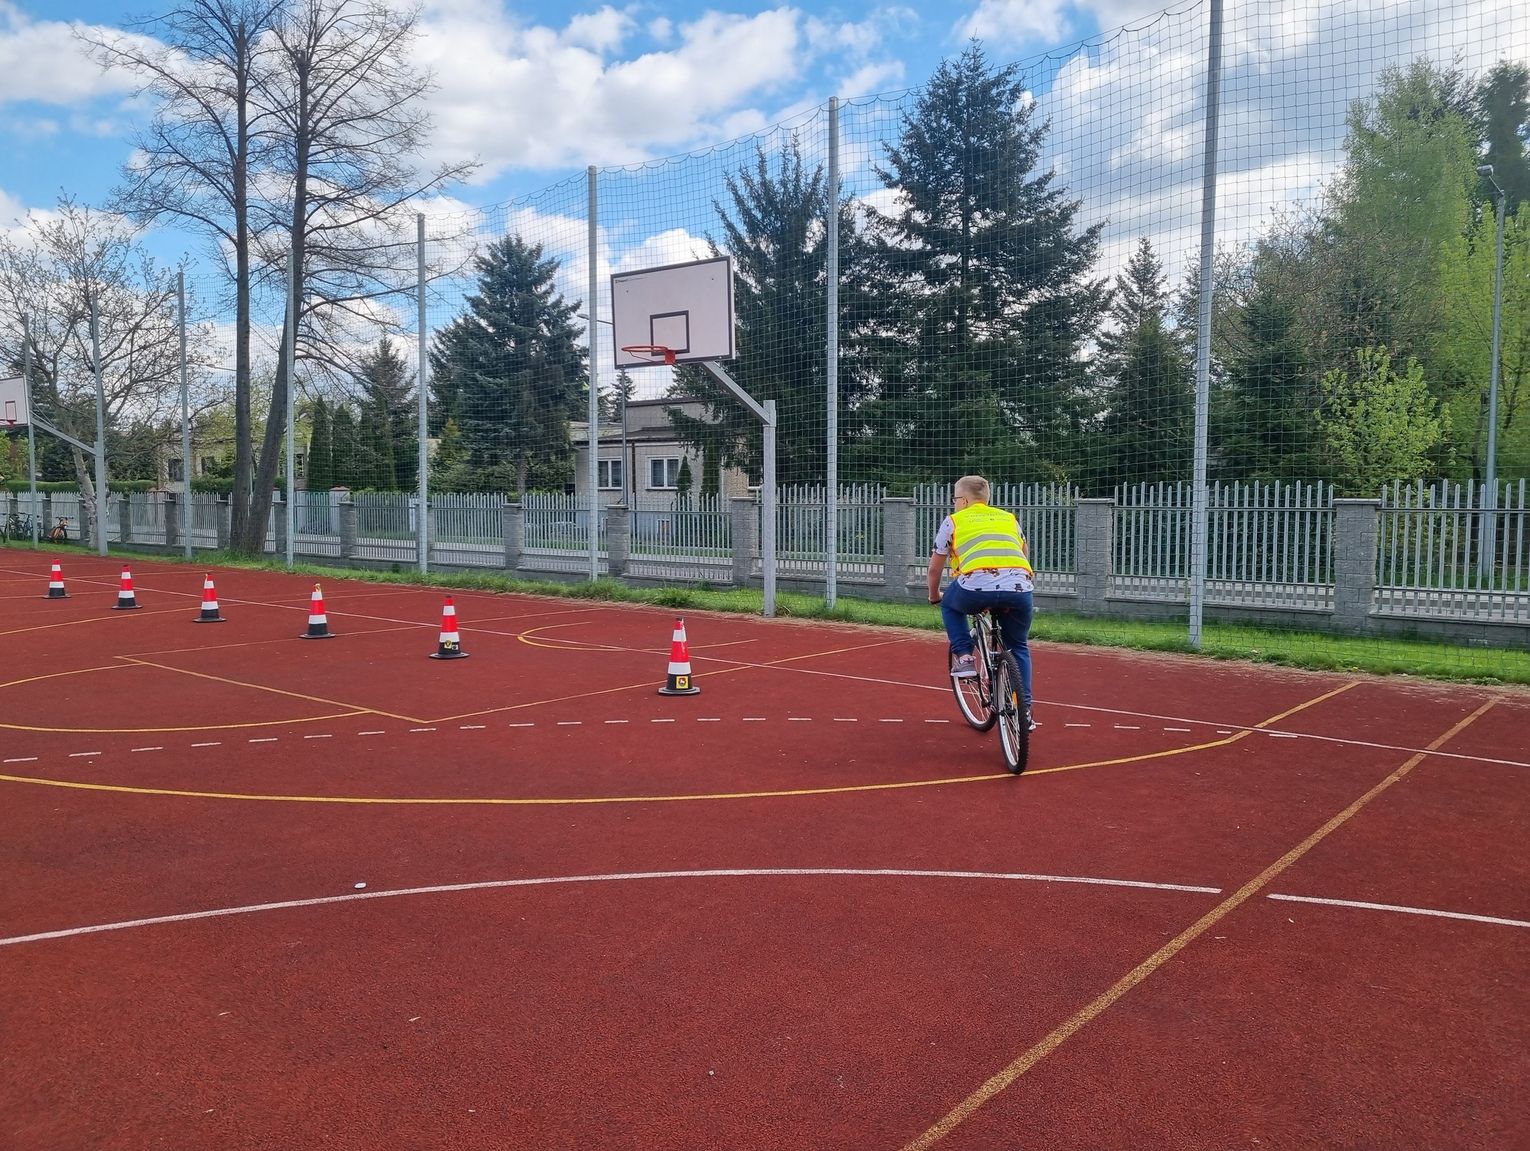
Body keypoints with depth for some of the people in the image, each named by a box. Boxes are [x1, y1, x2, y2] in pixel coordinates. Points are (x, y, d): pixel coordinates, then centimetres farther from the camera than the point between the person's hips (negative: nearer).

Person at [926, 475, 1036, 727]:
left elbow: (935, 567, 25)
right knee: (1019, 648, 26)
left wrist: (934, 596, 43)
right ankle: (1024, 709, 20)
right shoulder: (1009, 519, 29)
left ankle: (964, 658, 17)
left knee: (950, 604, 31)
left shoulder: (953, 521, 21)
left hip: (976, 588, -3)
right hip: (1020, 589, 3)